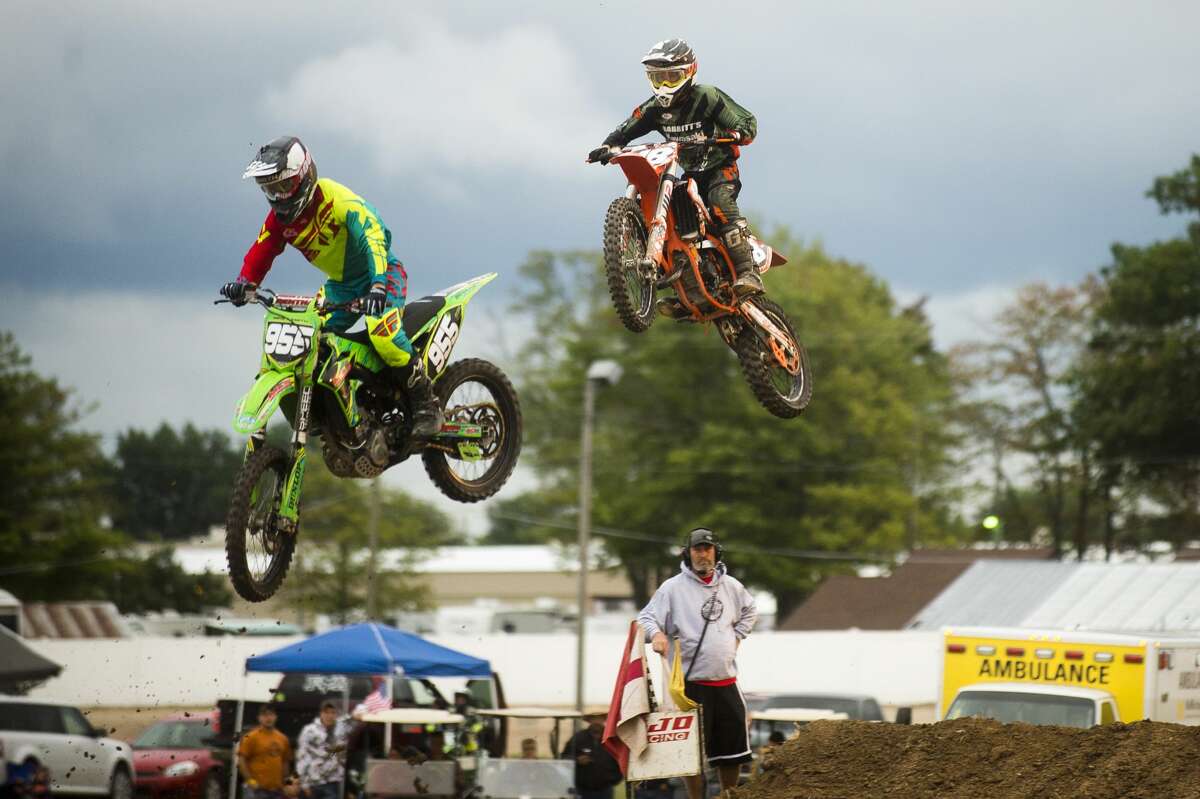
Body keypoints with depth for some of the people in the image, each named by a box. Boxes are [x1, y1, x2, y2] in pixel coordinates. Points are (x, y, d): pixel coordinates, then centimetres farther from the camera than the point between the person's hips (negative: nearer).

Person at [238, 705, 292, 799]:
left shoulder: (282, 738, 12)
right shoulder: (251, 737, -4)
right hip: (257, 789, -6)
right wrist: (249, 780, -15)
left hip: (276, 789, 6)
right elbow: (241, 760, -7)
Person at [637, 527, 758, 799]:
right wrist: (656, 633, -29)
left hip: (726, 681, 5)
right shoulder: (673, 588, -5)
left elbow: (750, 611, 29)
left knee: (733, 745, 13)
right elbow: (647, 618, -8)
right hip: (692, 683, -5)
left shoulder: (730, 586, 10)